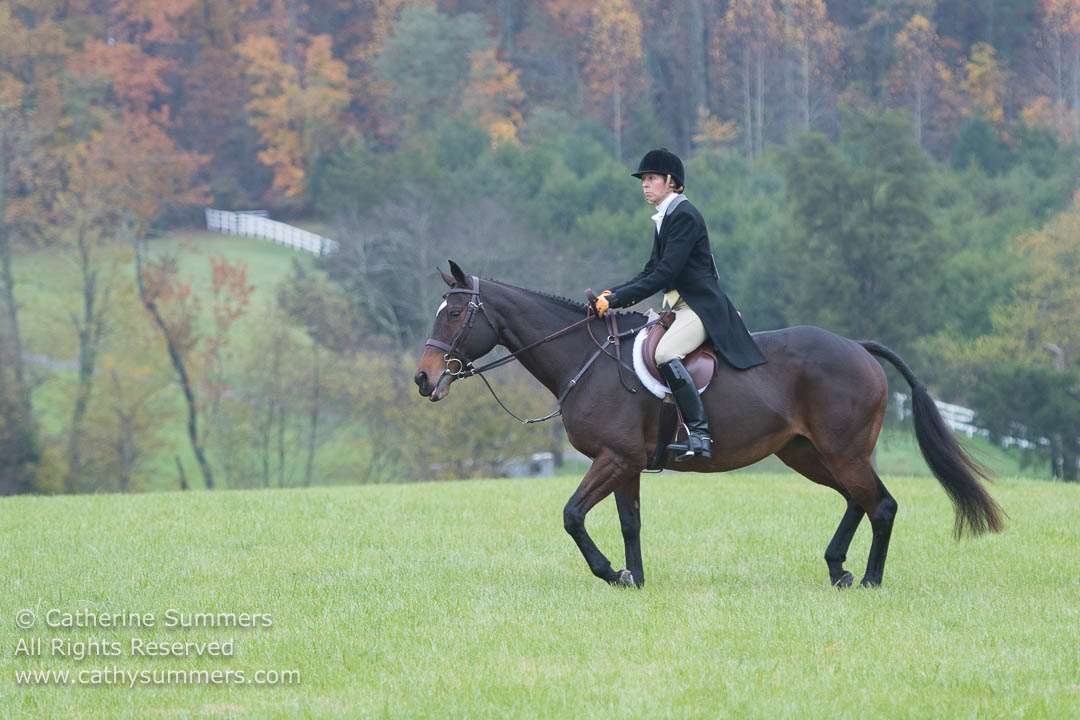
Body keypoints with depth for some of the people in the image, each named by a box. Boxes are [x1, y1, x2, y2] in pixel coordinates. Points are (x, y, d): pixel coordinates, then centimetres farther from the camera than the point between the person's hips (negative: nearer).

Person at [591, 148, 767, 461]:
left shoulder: (684, 217, -13)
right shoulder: (664, 219, 18)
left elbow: (665, 273, -20)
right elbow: (651, 272, 17)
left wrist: (618, 300, -21)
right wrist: (611, 294, 3)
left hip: (701, 306, -11)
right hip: (678, 306, 11)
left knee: (664, 355, -33)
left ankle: (699, 432, -34)